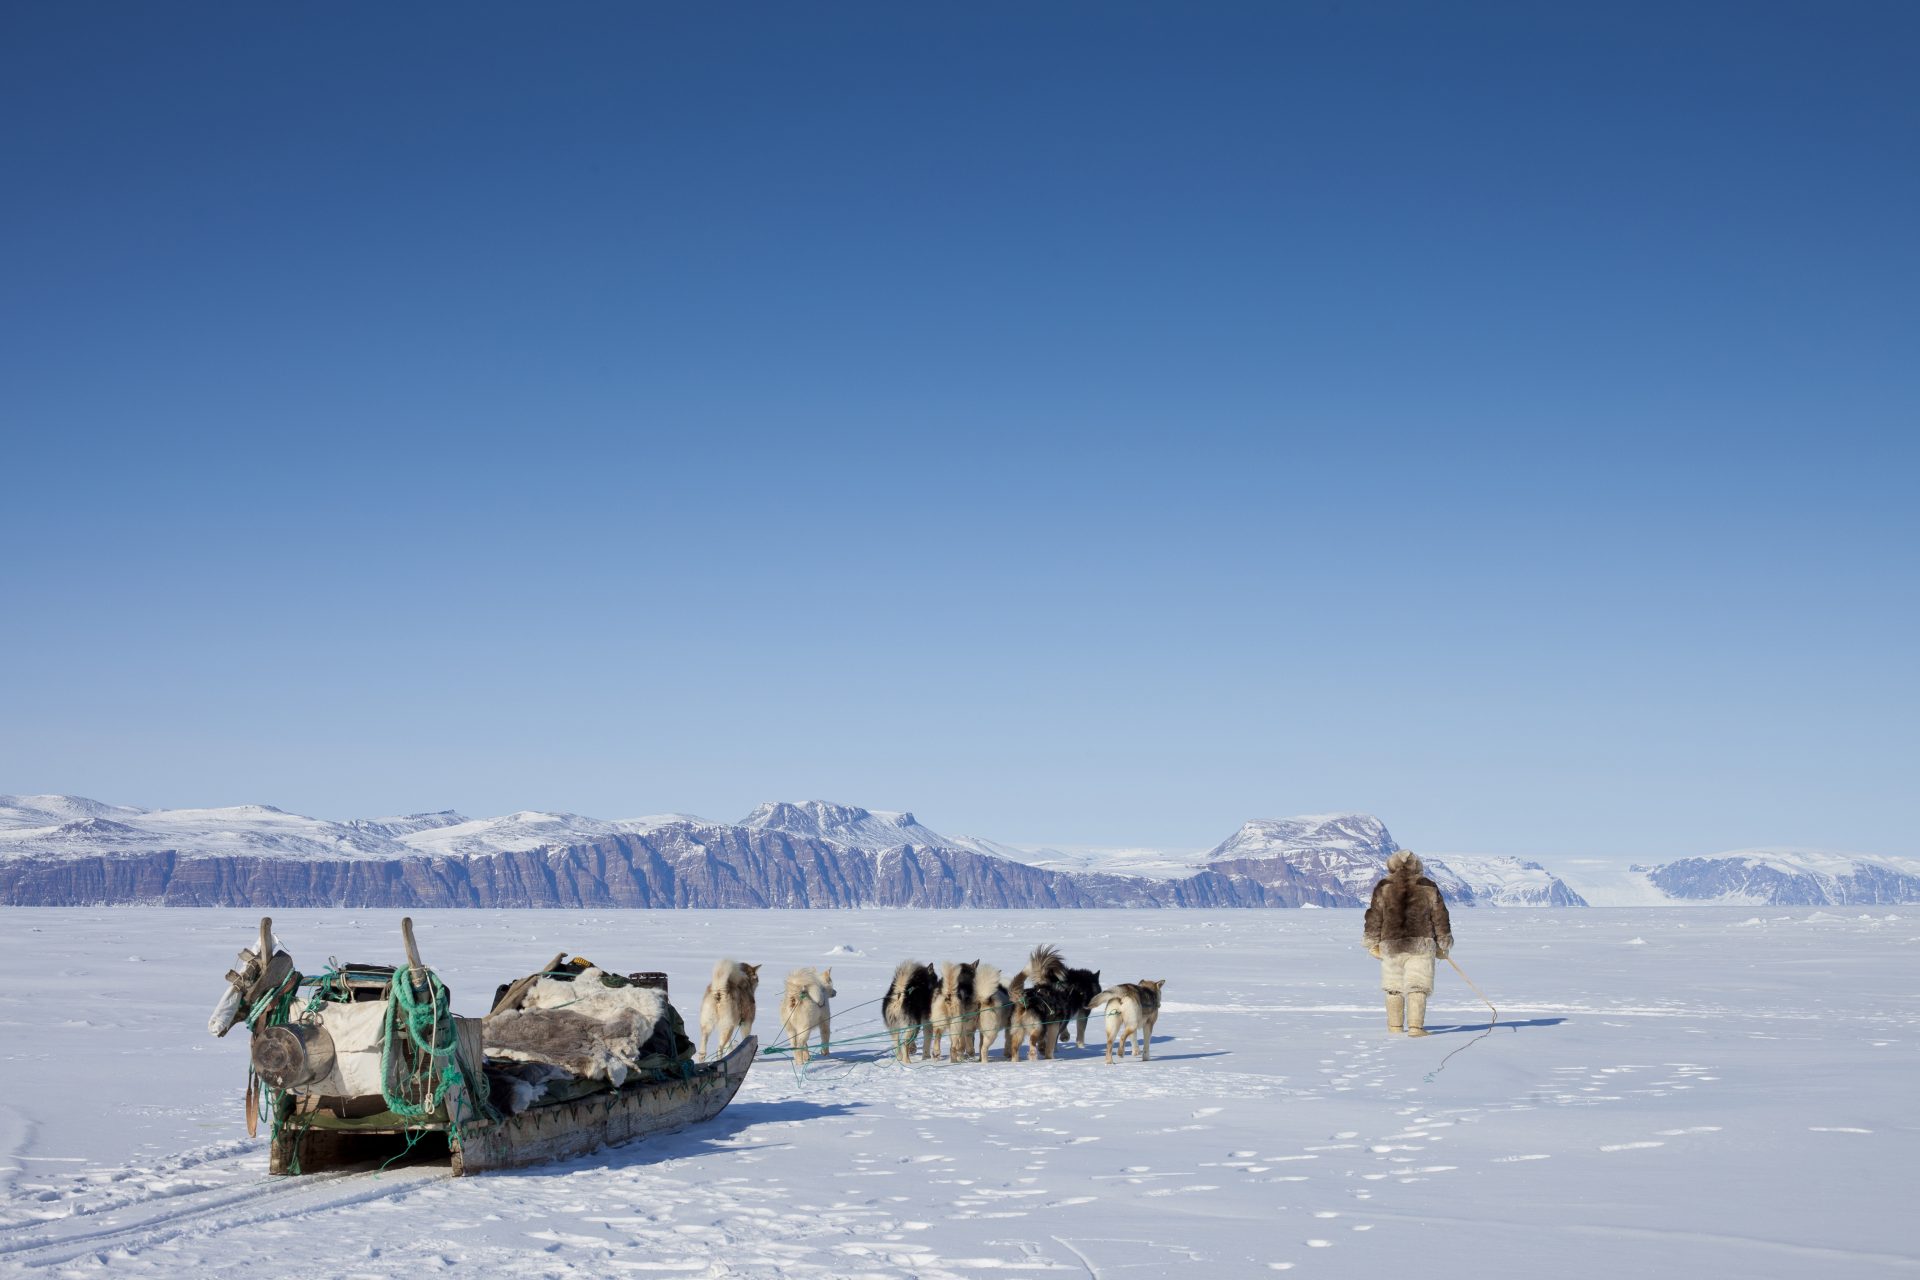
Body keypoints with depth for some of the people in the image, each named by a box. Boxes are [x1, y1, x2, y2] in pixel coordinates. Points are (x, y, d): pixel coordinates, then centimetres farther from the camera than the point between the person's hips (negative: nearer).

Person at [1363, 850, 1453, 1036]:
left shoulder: (1383, 888, 1)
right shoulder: (1429, 888, 3)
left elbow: (1374, 918, 3)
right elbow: (1440, 918, 6)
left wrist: (1373, 944, 12)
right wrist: (1443, 945, 14)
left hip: (1391, 945, 1)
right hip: (1421, 944, -1)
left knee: (1393, 987, 14)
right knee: (1418, 987, -2)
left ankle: (1394, 1026, 22)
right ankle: (1415, 1026, -11)